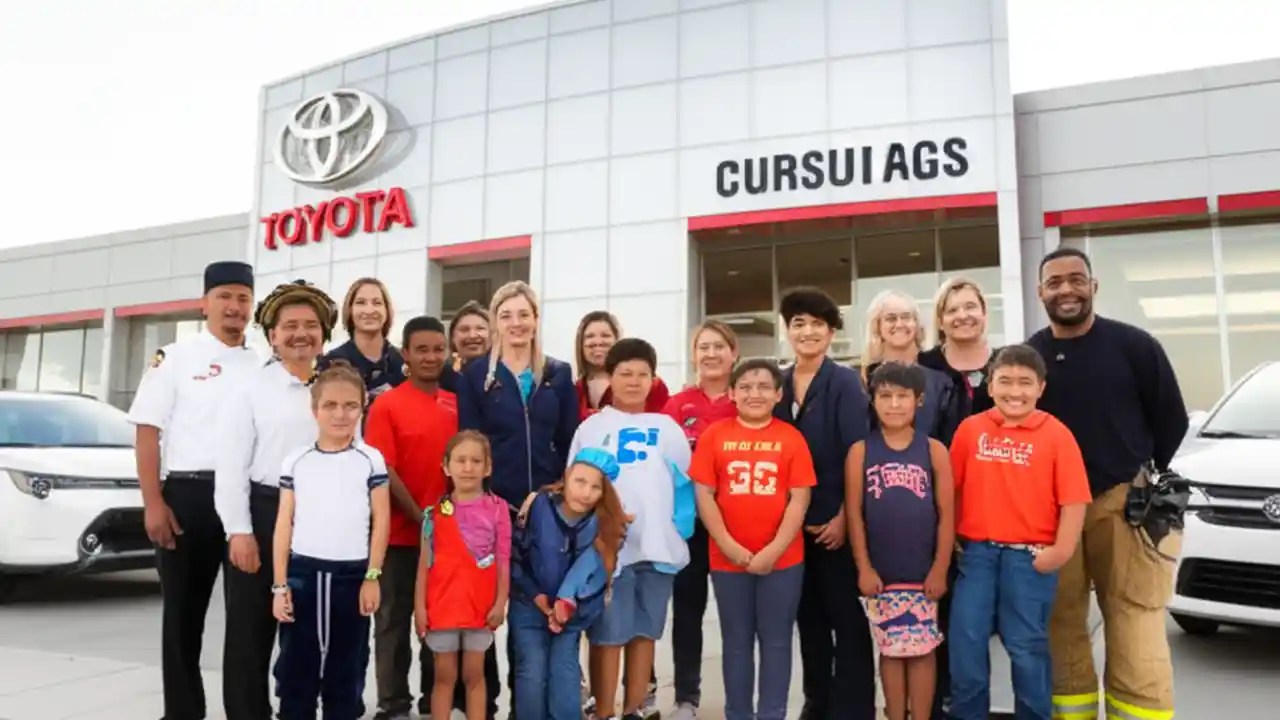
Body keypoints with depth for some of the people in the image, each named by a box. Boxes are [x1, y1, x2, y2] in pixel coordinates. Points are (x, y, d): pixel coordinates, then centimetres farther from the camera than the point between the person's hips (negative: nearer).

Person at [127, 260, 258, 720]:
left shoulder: (264, 367, 11)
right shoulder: (174, 358, 2)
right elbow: (148, 431, -2)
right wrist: (153, 503, -10)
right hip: (188, 494, -2)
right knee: (184, 608, 7)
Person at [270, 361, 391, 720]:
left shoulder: (371, 460, 0)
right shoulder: (295, 462, 4)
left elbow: (381, 521, 0)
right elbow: (284, 525, 4)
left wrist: (372, 576, -5)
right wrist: (279, 584, 0)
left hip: (351, 575, -1)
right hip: (302, 573, 1)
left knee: (345, 673, 9)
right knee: (295, 671, 6)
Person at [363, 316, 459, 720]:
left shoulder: (457, 405, 6)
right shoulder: (386, 405, -7)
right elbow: (384, 470, -11)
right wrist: (419, 517, -13)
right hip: (400, 533, -4)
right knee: (394, 620, 7)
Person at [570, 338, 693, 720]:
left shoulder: (667, 428, 10)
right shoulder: (592, 427, 5)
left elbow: (683, 485, 13)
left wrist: (681, 528, 2)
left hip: (657, 546, 2)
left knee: (644, 633, 10)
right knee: (607, 635, 1)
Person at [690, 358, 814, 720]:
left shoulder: (791, 438, -1)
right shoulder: (714, 435, 0)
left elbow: (799, 499, -4)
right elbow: (704, 495, -2)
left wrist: (774, 550, -12)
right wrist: (730, 546, -11)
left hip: (782, 559, 0)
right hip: (728, 559, 1)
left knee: (776, 641, 8)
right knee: (736, 641, 12)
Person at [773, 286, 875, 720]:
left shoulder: (845, 383, -8)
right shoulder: (778, 384, 8)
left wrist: (844, 518, -15)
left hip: (836, 522, -5)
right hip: (794, 524, 5)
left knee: (846, 616, 3)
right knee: (808, 615, 15)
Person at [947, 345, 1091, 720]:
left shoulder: (1056, 435, -4)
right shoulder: (971, 429, 3)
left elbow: (1073, 500, -7)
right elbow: (953, 488, 7)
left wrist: (1061, 550, -13)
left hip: (1030, 556, -2)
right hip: (976, 551, 2)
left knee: (1027, 647, 10)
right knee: (965, 641, 5)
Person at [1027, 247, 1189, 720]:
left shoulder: (1134, 345, -2)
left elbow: (1172, 419, 5)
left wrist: (1141, 480, 8)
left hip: (1123, 504, -2)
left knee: (1136, 639, -2)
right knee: (1061, 632, 9)